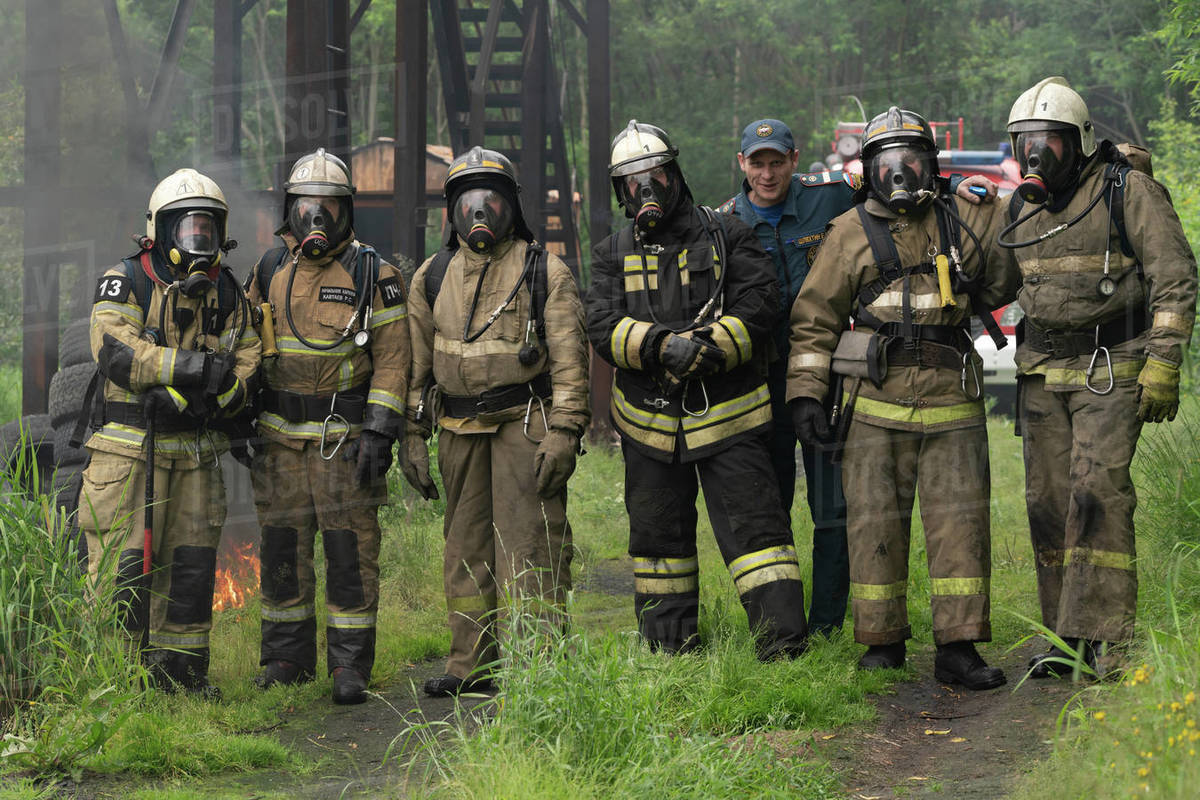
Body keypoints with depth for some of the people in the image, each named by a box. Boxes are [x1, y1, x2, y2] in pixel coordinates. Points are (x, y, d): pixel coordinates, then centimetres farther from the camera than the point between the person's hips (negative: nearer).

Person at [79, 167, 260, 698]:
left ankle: (182, 670, 19)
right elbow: (113, 349, -18)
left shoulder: (227, 294, 13)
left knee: (192, 563, 9)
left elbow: (247, 362, 6)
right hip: (129, 450, -5)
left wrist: (200, 396, -14)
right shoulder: (126, 283, -3)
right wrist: (184, 366, -27)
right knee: (123, 562, -7)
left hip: (195, 450, 5)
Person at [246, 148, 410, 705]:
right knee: (282, 545, 7)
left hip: (343, 433, -4)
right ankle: (287, 658, 17)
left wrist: (379, 431, -13)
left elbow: (392, 358, -5)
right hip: (279, 434, 4)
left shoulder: (372, 274, -3)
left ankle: (350, 666, 2)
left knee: (349, 547, -4)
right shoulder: (270, 270, 9)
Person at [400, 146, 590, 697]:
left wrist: (564, 433, -13)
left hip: (525, 423, -5)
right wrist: (412, 437, 10)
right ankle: (471, 666, 16)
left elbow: (570, 358, -4)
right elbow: (416, 362, 15)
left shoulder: (544, 272, -1)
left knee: (528, 545, -9)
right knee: (466, 547, 9)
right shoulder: (433, 277, 11)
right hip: (460, 430, 5)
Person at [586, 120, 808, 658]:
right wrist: (660, 346, -24)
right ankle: (668, 646, 24)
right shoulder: (613, 254, 7)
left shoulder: (725, 237, 1)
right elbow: (603, 327, -6)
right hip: (650, 421, 3)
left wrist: (706, 347, -23)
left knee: (754, 526, -10)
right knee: (658, 533, 12)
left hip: (726, 415, -3)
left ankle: (784, 639, -13)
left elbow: (758, 306, -9)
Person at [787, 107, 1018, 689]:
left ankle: (957, 648, -3)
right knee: (875, 522, 1)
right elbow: (814, 319, 6)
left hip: (950, 401, 1)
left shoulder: (967, 222, 8)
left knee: (959, 520, -4)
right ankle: (883, 641, 12)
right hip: (876, 403, -1)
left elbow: (1013, 268, 23)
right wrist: (805, 393, 0)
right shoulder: (850, 233, 5)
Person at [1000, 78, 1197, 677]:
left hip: (1112, 369, -6)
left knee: (1097, 493, -16)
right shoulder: (1024, 206, 11)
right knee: (1049, 502, 3)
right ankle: (1068, 640, 10)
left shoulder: (1129, 191, -7)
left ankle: (1104, 640, -15)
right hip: (1043, 373, 6)